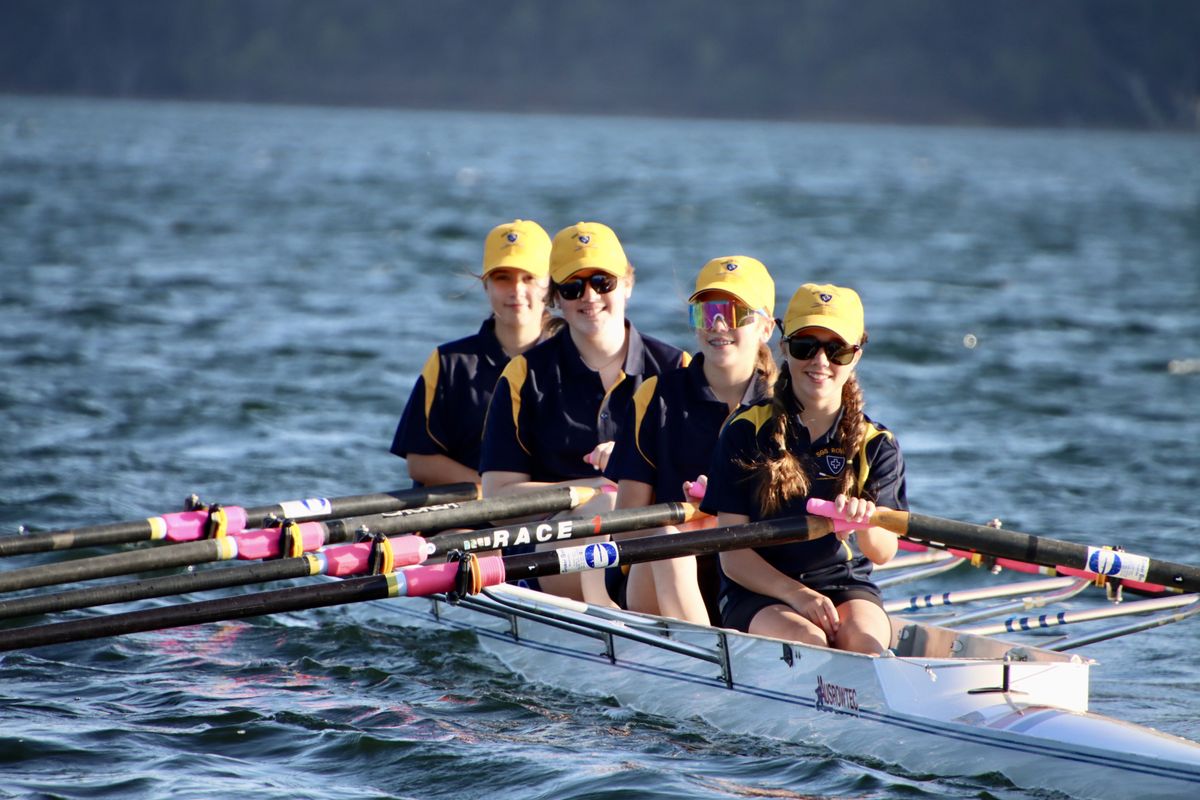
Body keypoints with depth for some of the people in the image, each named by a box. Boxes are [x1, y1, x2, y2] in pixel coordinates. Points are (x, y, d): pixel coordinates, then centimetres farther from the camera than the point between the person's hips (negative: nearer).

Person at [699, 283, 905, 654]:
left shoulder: (876, 445, 6)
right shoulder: (746, 433, 0)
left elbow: (883, 553, -7)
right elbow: (732, 554, -4)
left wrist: (866, 525, -30)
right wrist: (796, 594, -20)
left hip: (848, 589, 1)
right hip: (757, 595, -1)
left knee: (862, 640, -31)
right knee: (806, 638, -33)